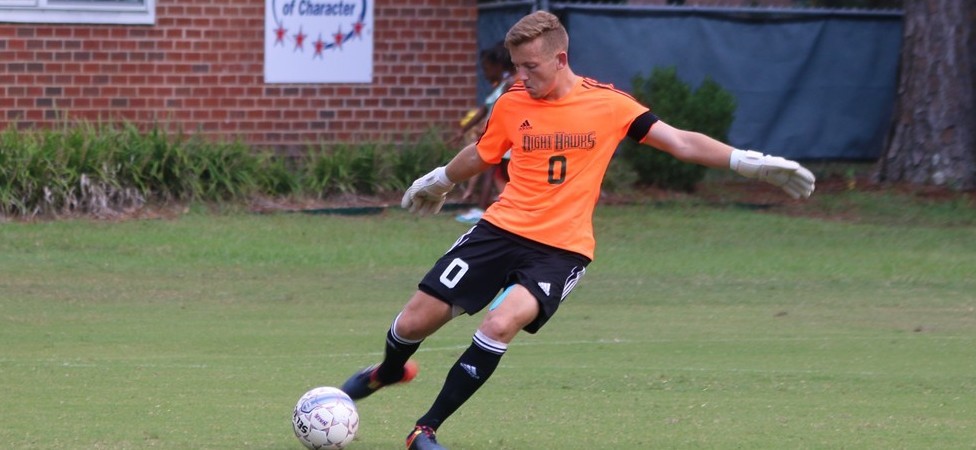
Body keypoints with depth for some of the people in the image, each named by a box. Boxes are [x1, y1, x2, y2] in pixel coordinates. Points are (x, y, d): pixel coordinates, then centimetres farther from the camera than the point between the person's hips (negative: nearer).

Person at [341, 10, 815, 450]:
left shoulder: (608, 104, -6)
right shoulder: (512, 103, 1)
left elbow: (680, 142, -3)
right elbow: (480, 156, 22)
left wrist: (750, 162, -12)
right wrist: (436, 182, 37)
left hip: (561, 250, -3)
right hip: (501, 229, 3)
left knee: (501, 324, -28)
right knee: (413, 322, -1)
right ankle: (388, 372, 38)